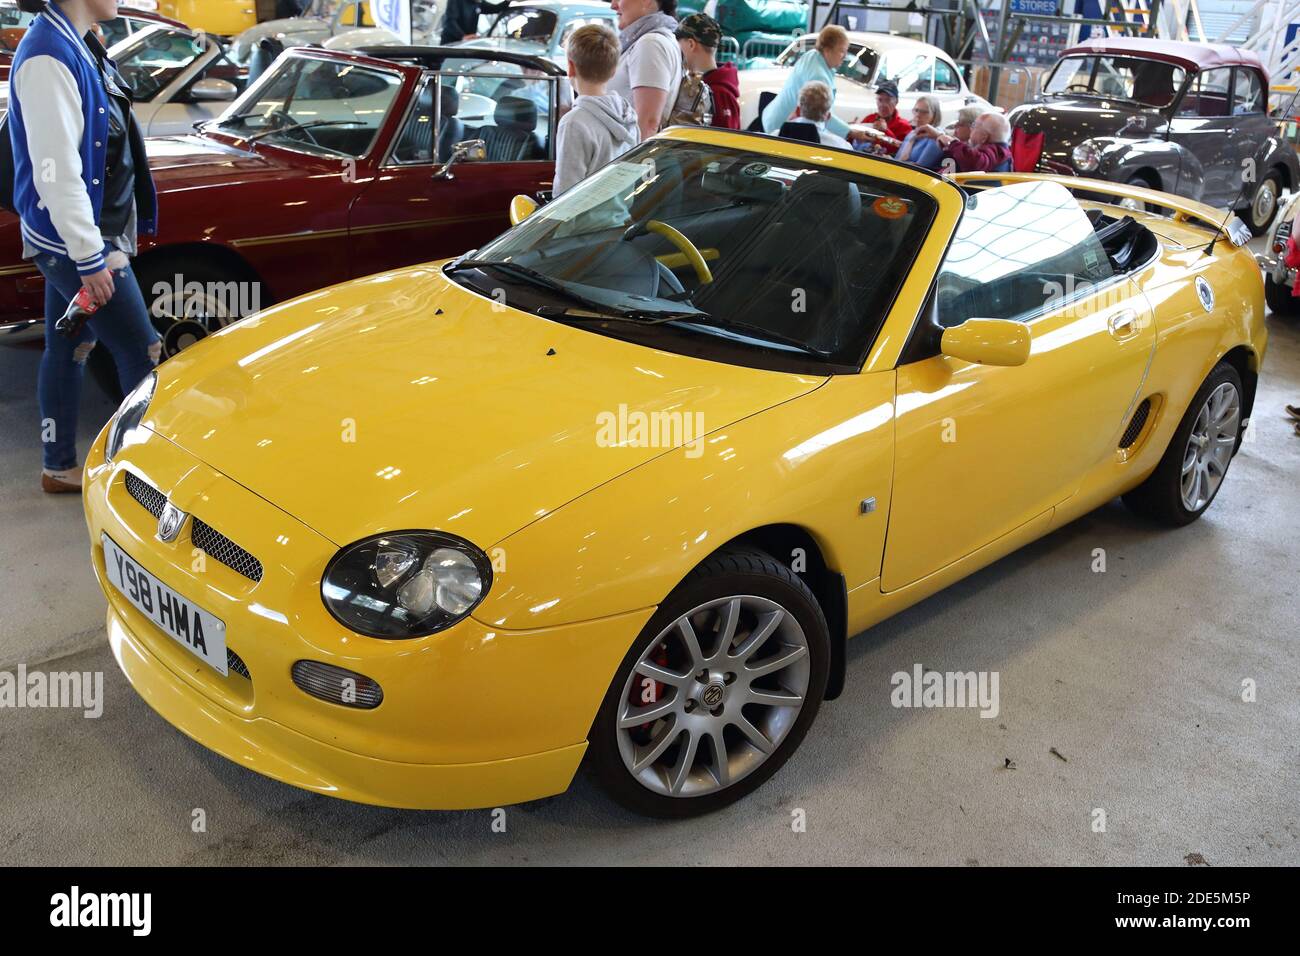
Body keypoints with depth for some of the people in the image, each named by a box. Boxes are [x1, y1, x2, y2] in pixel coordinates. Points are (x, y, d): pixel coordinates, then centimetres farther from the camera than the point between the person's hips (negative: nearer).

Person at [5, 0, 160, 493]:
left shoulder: (75, 44, 8)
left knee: (70, 348, 16)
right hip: (74, 238, -9)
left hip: (85, 235, 9)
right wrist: (90, 257, -22)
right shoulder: (48, 56, -21)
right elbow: (55, 171, -24)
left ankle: (60, 466, 27)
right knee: (141, 352, -2)